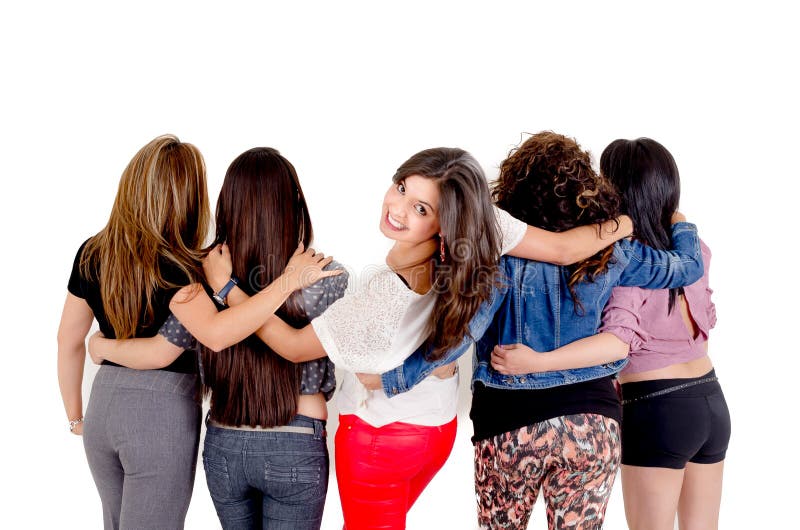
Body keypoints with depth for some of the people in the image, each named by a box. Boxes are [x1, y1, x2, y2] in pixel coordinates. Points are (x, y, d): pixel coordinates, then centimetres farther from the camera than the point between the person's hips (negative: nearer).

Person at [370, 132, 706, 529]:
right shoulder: (611, 249, 0)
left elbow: (465, 326, -22)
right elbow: (689, 266, 13)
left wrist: (394, 378, -20)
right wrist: (680, 224, 34)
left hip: (508, 425, -2)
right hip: (592, 421, 3)